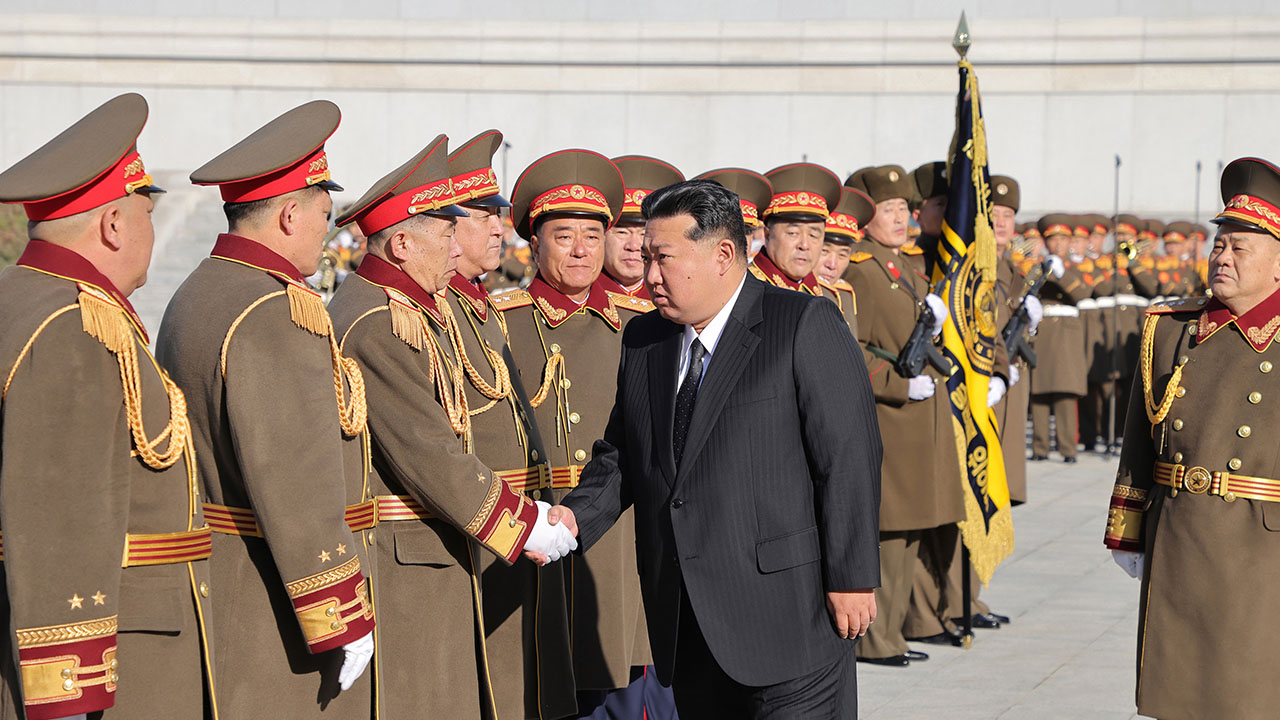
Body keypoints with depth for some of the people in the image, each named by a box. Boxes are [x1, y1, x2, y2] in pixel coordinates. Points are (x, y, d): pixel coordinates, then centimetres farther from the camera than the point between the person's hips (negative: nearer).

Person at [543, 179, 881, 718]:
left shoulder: (806, 325, -7)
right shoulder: (644, 341, 12)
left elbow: (849, 459, -10)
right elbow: (620, 455, 17)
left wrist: (852, 578, -12)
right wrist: (578, 516, -3)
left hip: (787, 616, -6)